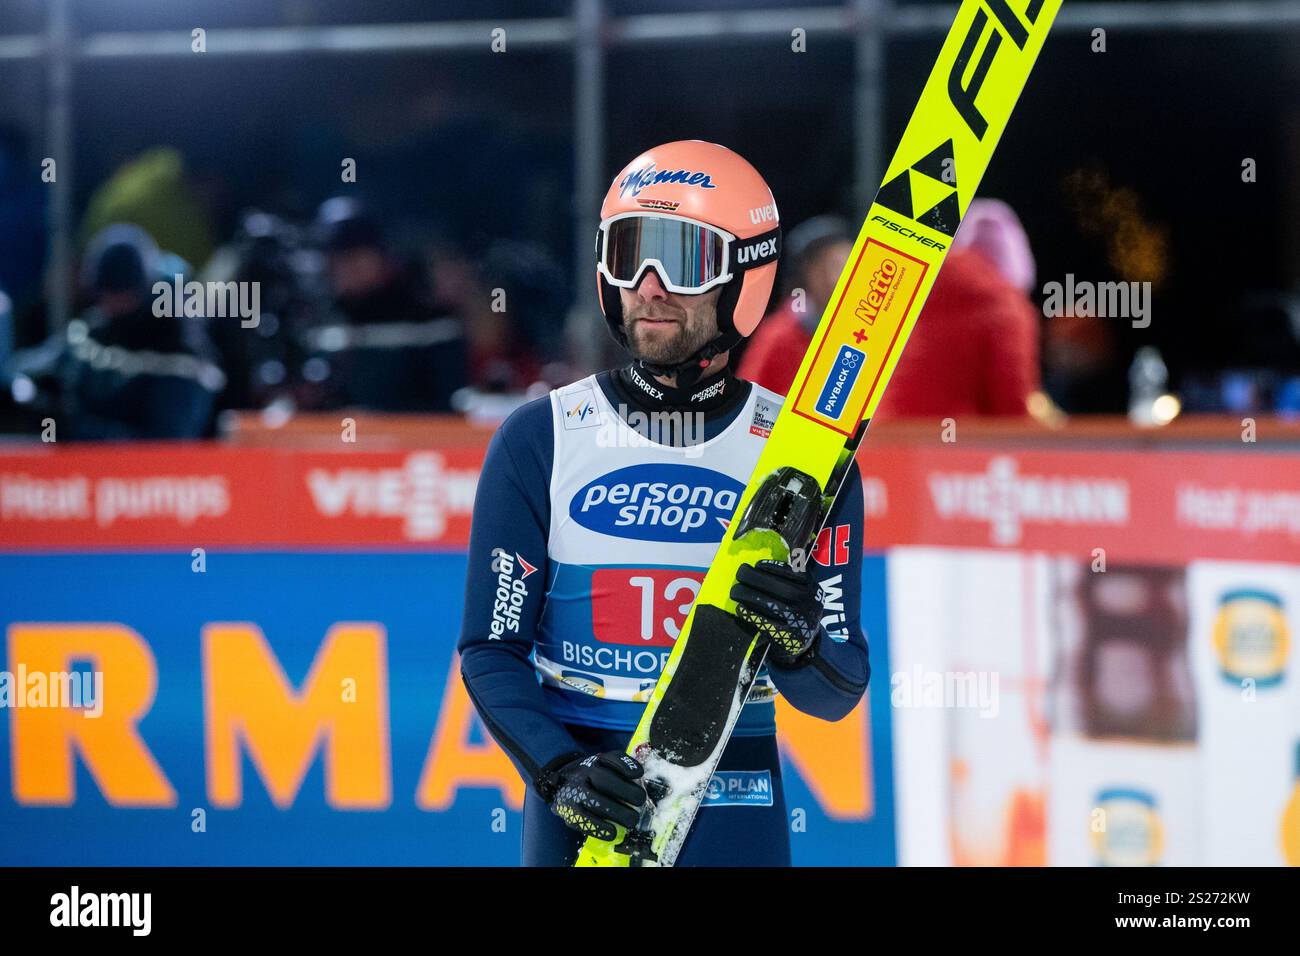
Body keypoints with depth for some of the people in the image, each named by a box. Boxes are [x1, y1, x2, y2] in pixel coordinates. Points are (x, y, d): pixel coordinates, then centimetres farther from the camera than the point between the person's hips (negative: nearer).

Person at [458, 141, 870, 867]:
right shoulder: (538, 442, -2)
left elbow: (838, 694, -1)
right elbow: (493, 651, -2)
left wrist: (797, 640, -22)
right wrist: (560, 772, -17)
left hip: (735, 814, 0)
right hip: (576, 815, 0)